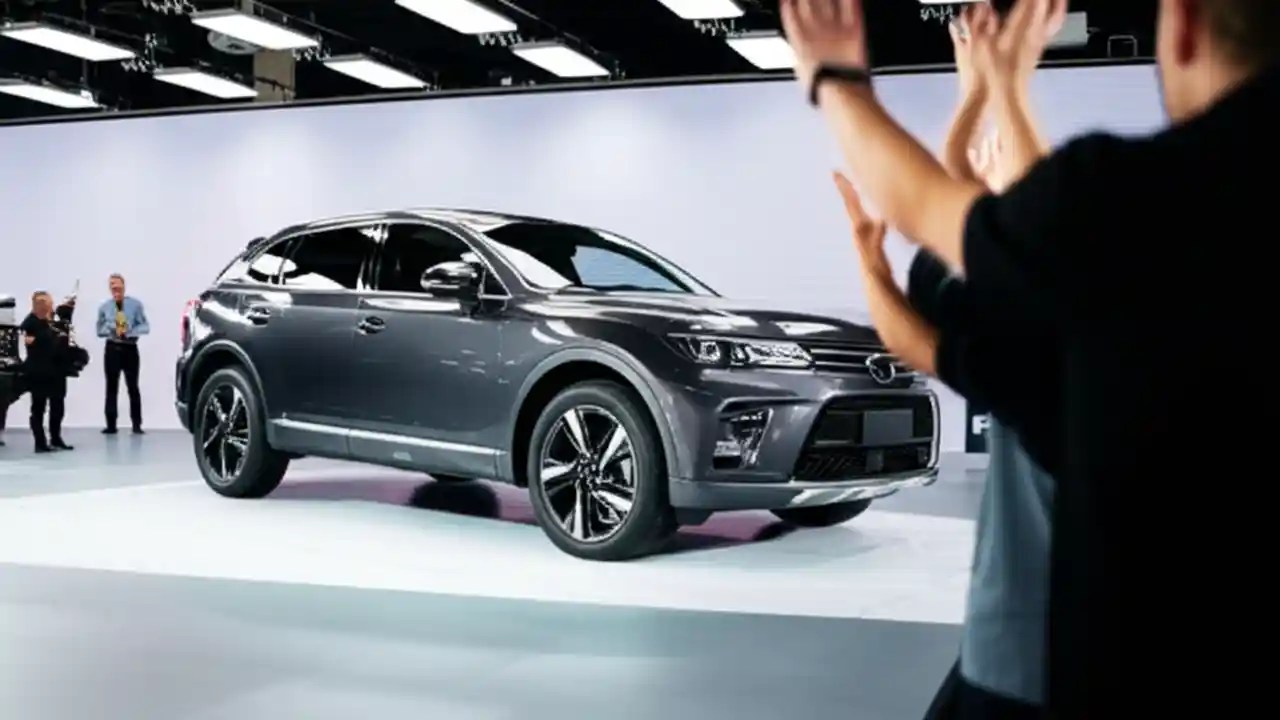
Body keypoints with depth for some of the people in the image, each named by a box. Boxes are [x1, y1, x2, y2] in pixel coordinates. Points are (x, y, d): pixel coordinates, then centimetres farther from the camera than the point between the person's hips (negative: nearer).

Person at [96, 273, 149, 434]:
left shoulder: (135, 304, -1)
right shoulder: (104, 307, 5)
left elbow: (145, 327, -3)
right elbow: (100, 330, 8)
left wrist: (130, 332, -19)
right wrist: (110, 328, -13)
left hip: (130, 349, -2)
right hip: (112, 349, 2)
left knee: (133, 387, 0)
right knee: (111, 387, 4)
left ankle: (137, 425, 6)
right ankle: (111, 425, 9)